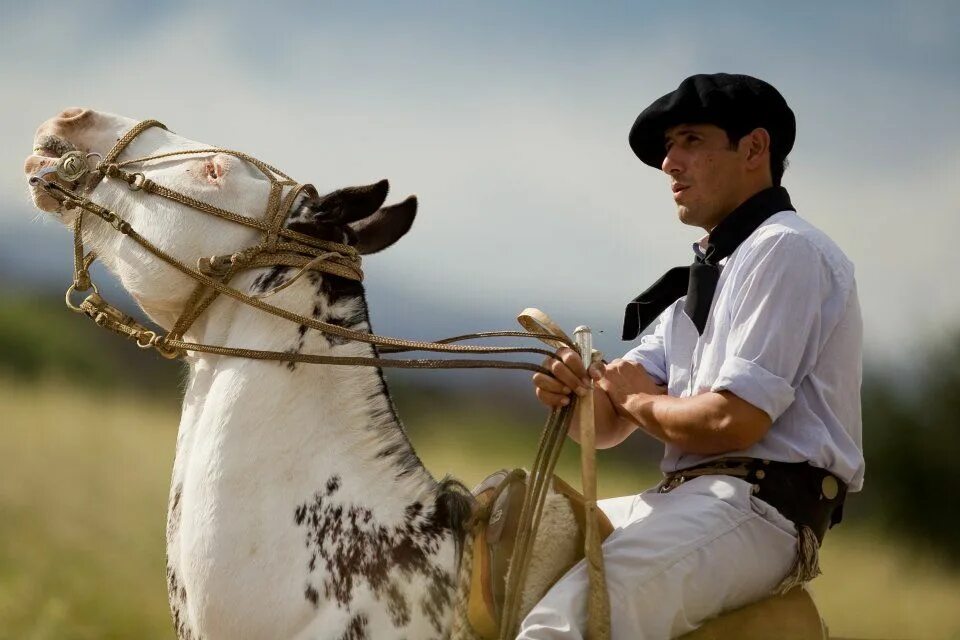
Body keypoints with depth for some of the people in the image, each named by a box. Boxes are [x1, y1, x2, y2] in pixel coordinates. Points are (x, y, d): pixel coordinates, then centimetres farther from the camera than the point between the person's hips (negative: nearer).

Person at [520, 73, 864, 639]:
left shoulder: (786, 250, -8)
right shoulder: (704, 277, 22)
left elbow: (734, 421, -18)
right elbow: (609, 424, 18)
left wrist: (640, 401, 2)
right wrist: (575, 390, -6)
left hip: (758, 508, -10)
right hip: (683, 499, 10)